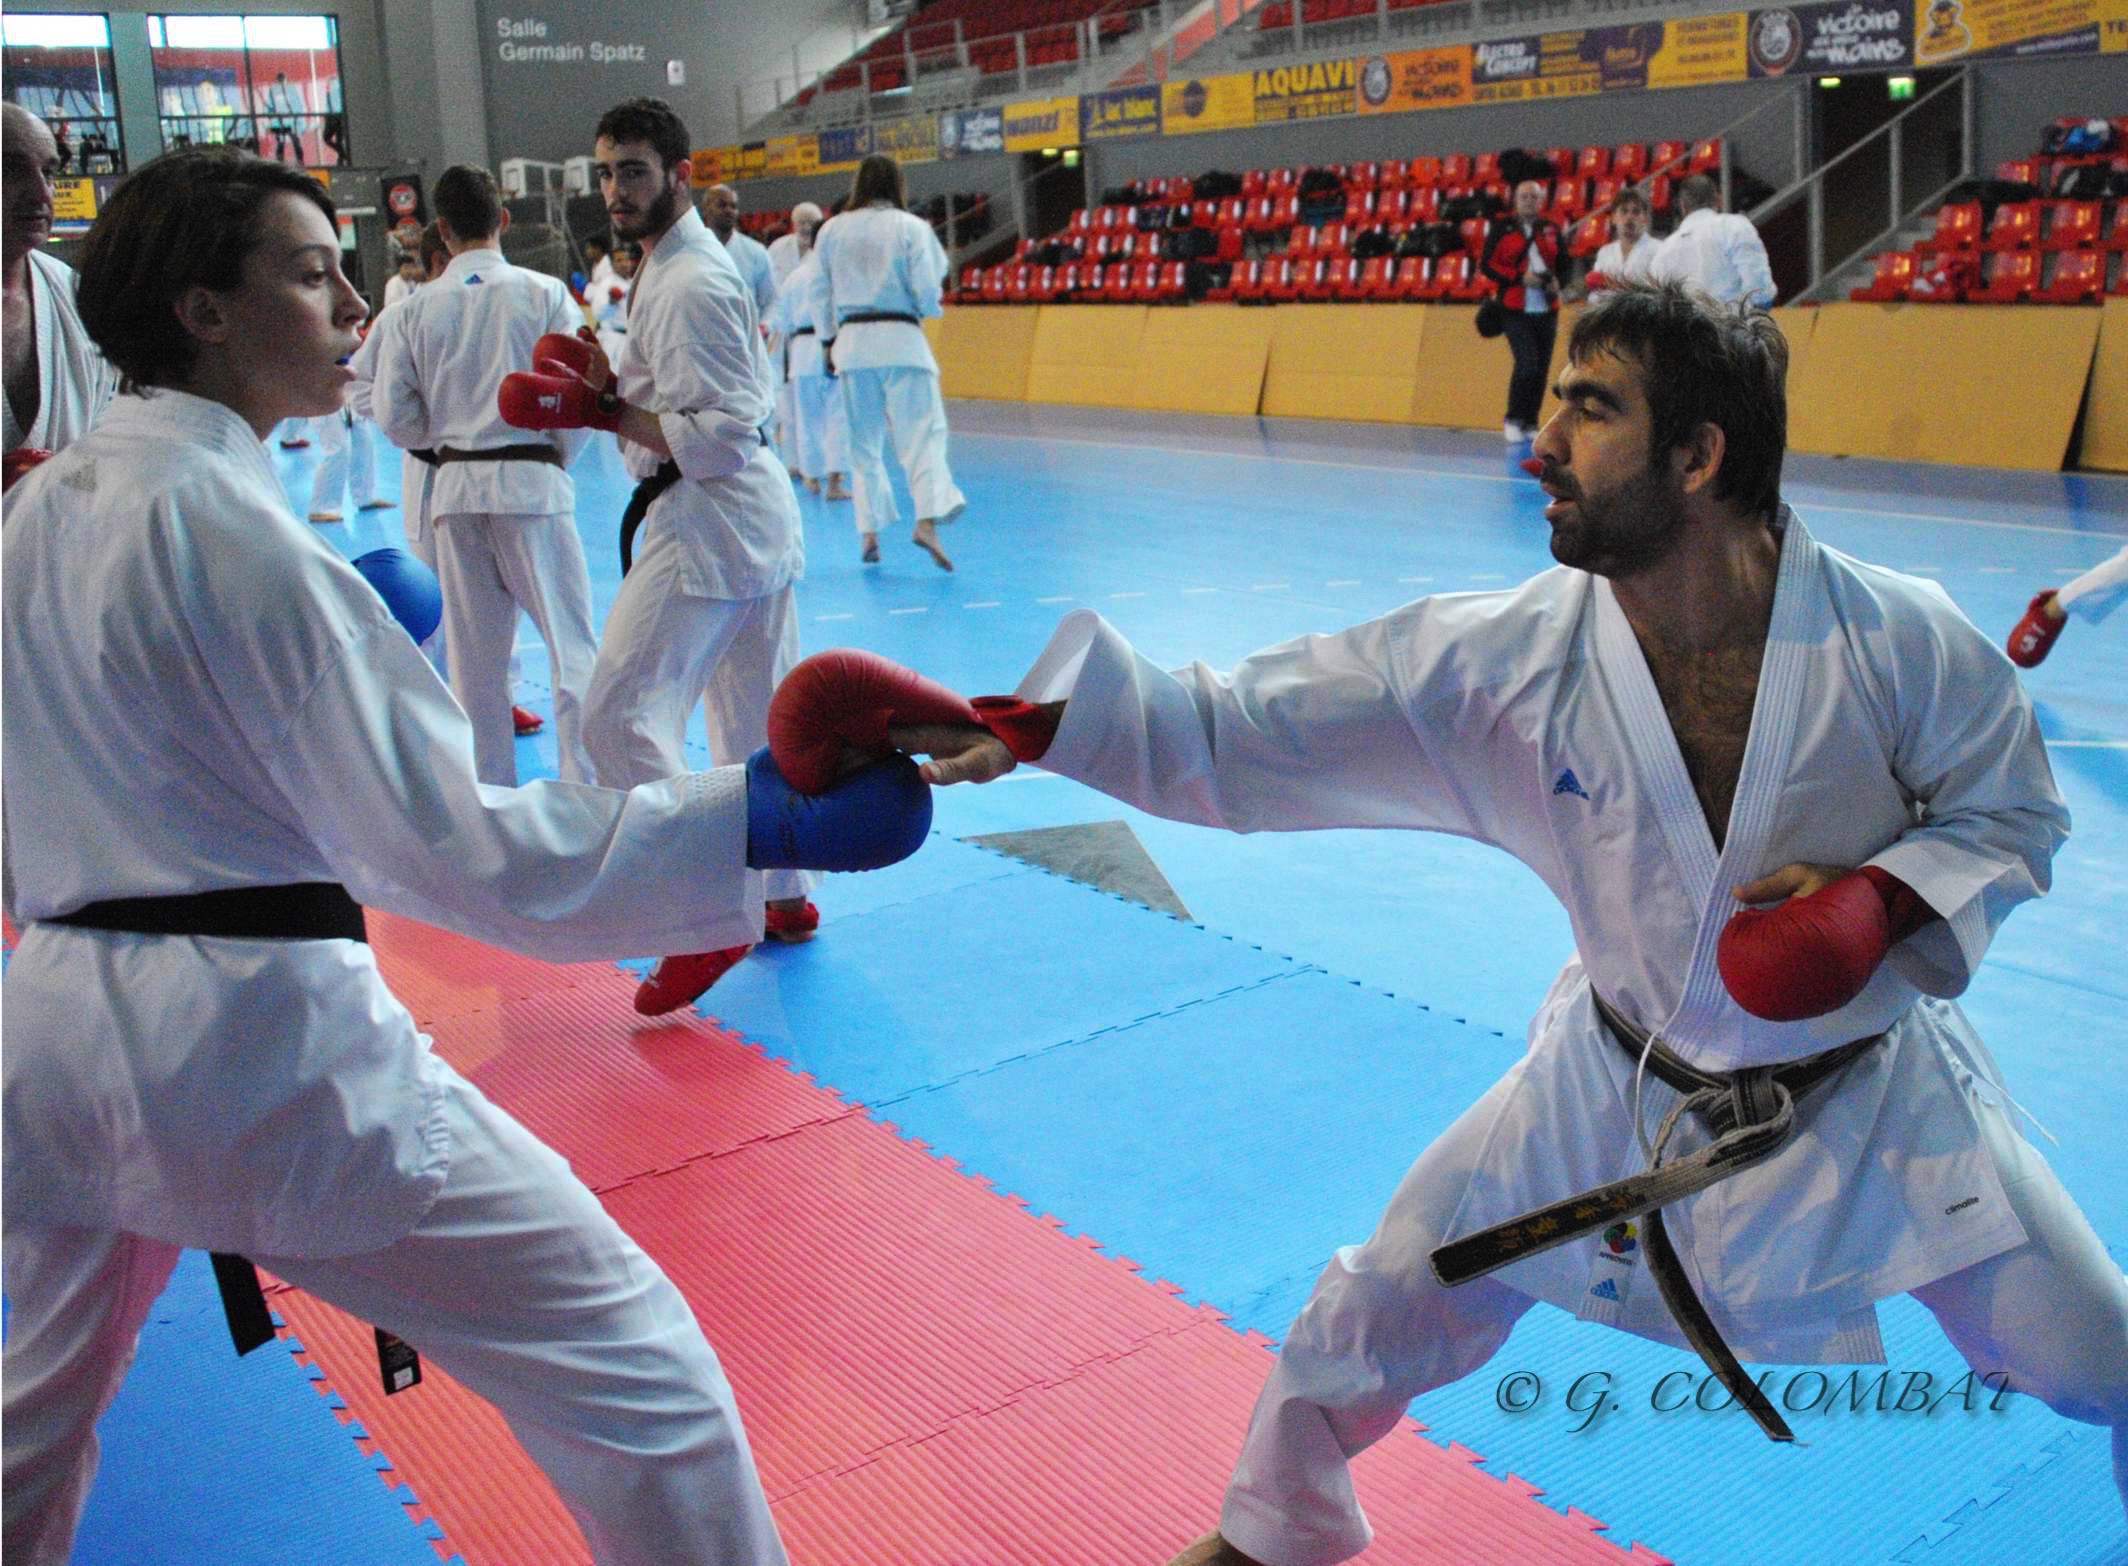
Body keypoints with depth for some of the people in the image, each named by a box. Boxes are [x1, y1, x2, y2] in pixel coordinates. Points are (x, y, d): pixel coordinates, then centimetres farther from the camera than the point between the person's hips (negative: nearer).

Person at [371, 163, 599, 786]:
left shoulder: (416, 309, 1)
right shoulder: (545, 293, -5)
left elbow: (393, 414, 2)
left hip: (455, 488, 3)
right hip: (532, 483, -3)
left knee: (475, 657, 12)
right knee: (572, 642, 4)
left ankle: (488, 798, 20)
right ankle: (586, 792, 1)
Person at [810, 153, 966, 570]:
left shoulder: (831, 231, 6)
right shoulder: (911, 228, -4)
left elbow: (821, 293, 10)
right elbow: (928, 289, -7)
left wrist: (828, 342, 21)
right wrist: (927, 309, 14)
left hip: (852, 340, 3)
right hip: (901, 339, -3)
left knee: (864, 440, 12)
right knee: (921, 433, -3)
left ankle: (869, 531, 12)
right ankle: (927, 519, -19)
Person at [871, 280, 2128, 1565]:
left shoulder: (1898, 640, -23)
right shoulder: (1503, 664, -21)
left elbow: (2013, 812, -6)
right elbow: (1236, 731, -22)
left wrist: (1889, 898, -26)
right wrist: (1035, 721, -32)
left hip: (1872, 1088, 0)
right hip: (1618, 1092, 1)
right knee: (1387, 1312, 4)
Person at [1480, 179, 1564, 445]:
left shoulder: (1551, 229, 12)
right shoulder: (1501, 228, 1)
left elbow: (1564, 263, 18)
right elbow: (1487, 264, -4)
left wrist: (1558, 281, -4)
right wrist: (1519, 278, -15)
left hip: (1546, 310, 4)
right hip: (1515, 309, -4)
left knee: (1541, 368, 4)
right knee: (1527, 363, -17)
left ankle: (1530, 423, 15)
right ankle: (1513, 420, -1)